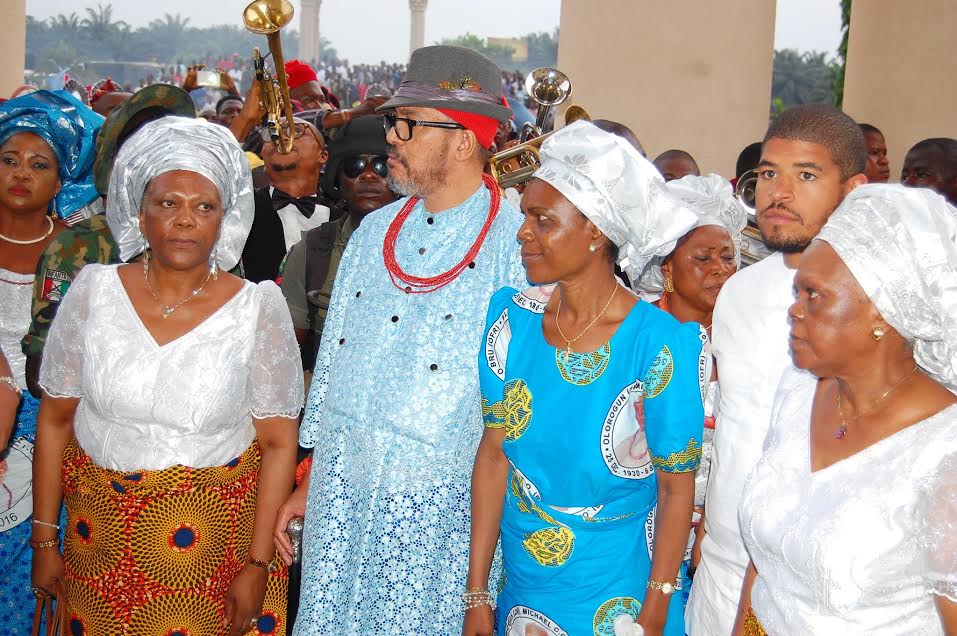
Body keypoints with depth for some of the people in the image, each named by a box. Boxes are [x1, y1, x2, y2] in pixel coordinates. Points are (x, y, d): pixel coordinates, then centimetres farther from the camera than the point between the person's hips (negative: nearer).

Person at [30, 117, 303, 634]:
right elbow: (55, 418, 2)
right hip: (100, 530, 2)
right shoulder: (93, 292, -4)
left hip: (215, 539, -2)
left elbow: (278, 443, -7)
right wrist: (44, 539, 3)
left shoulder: (258, 310, -9)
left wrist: (257, 564, -8)